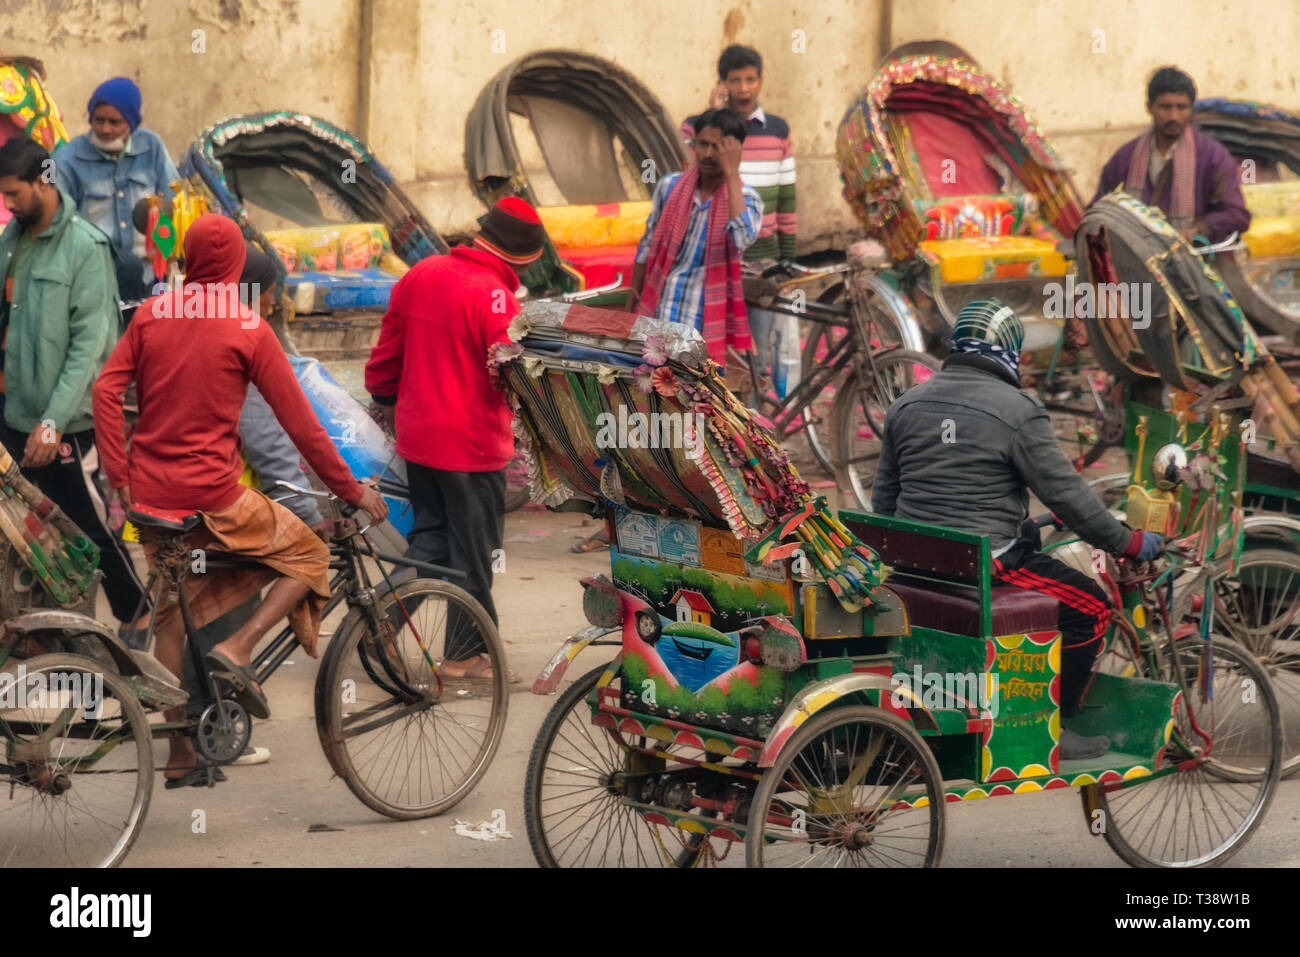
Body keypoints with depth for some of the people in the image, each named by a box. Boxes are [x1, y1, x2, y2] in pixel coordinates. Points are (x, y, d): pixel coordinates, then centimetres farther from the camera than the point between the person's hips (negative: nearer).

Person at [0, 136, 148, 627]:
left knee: (89, 526, 3)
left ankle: (136, 617, 18)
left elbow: (89, 343, -16)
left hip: (64, 421, -6)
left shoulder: (85, 246, -13)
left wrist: (53, 421, -20)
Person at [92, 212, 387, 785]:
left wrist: (118, 477, 1)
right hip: (213, 495, -5)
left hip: (151, 495, 5)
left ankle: (178, 751, 20)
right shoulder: (247, 329, -7)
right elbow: (298, 422, -7)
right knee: (308, 557, 14)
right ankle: (237, 650, -5)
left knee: (171, 616, 17)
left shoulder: (151, 314, 4)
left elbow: (106, 391, -3)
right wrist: (349, 489, 1)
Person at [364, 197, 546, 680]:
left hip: (416, 436, 7)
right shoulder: (493, 295, -20)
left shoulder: (420, 275, 4)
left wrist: (386, 401, 29)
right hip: (472, 443, -7)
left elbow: (388, 348, 14)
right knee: (473, 548, 7)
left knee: (431, 536, 20)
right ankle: (466, 654, 16)